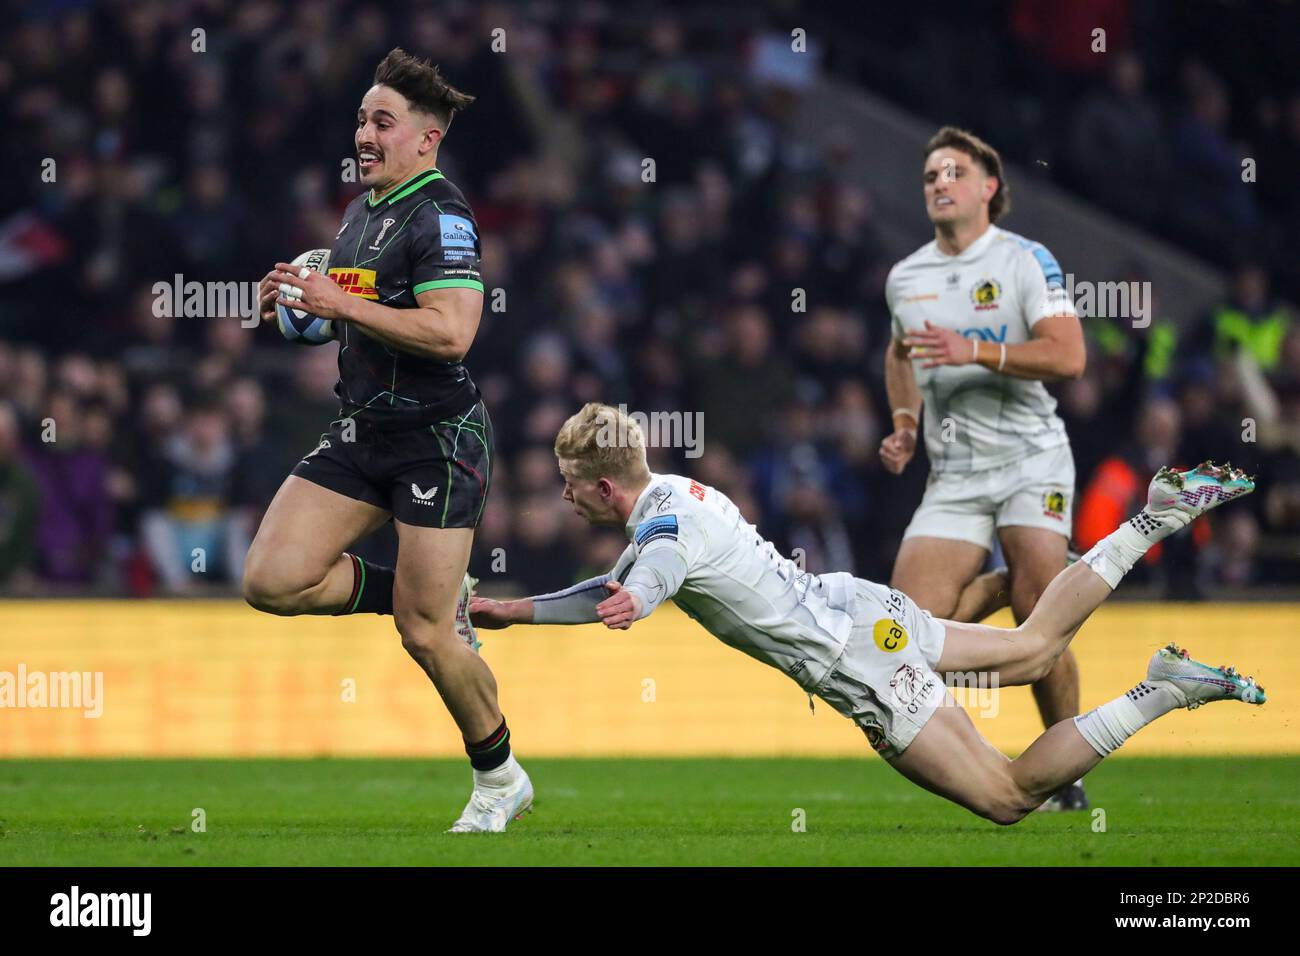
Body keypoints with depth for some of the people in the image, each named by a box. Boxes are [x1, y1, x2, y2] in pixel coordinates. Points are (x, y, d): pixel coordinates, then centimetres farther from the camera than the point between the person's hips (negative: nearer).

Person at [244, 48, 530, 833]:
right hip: (362, 434, 8)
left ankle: (500, 779, 15)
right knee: (272, 580, -6)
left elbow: (450, 331, -27)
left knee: (425, 635, -7)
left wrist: (341, 303, -24)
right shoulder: (363, 209, 13)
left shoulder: (440, 216, -15)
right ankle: (437, 598, 14)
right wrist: (299, 299, 7)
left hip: (438, 437, -8)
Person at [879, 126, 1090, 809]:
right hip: (953, 477, 4)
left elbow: (1069, 357, -16)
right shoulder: (904, 279, 11)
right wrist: (905, 425, 15)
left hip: (1031, 461, -4)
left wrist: (977, 351, -24)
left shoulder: (1025, 261, -5)